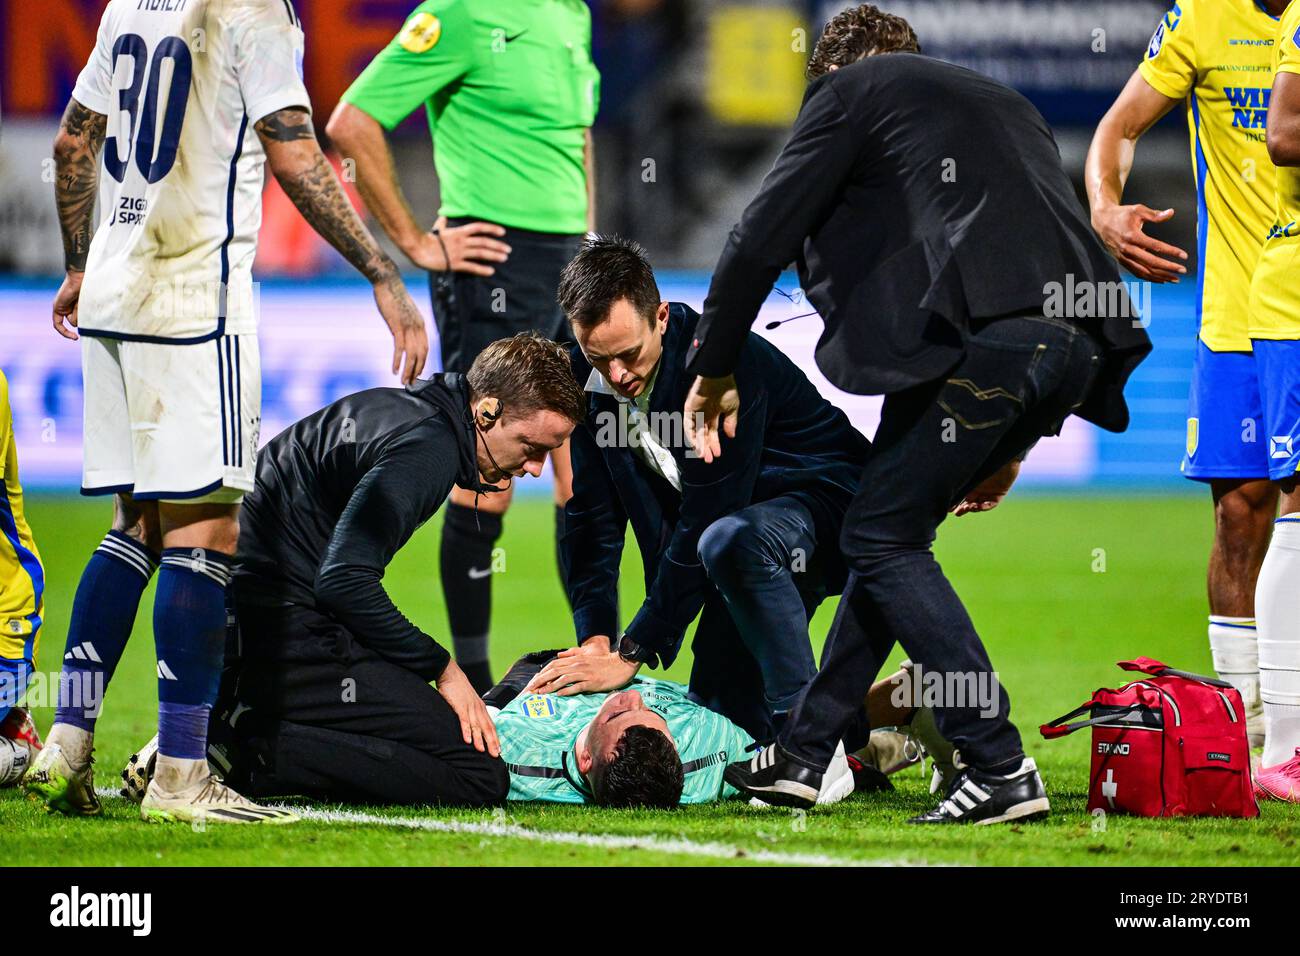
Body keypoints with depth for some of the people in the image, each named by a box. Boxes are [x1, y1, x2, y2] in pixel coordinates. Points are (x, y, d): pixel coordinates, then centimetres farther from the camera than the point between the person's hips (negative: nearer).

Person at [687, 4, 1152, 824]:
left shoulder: (854, 89, 14)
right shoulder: (1001, 102, 34)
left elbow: (763, 236, 10)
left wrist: (714, 371, 23)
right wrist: (1012, 441, 36)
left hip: (982, 335, -8)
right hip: (1079, 337, 8)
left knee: (883, 540, 4)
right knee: (891, 534, 19)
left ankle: (1002, 768, -3)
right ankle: (803, 755, 25)